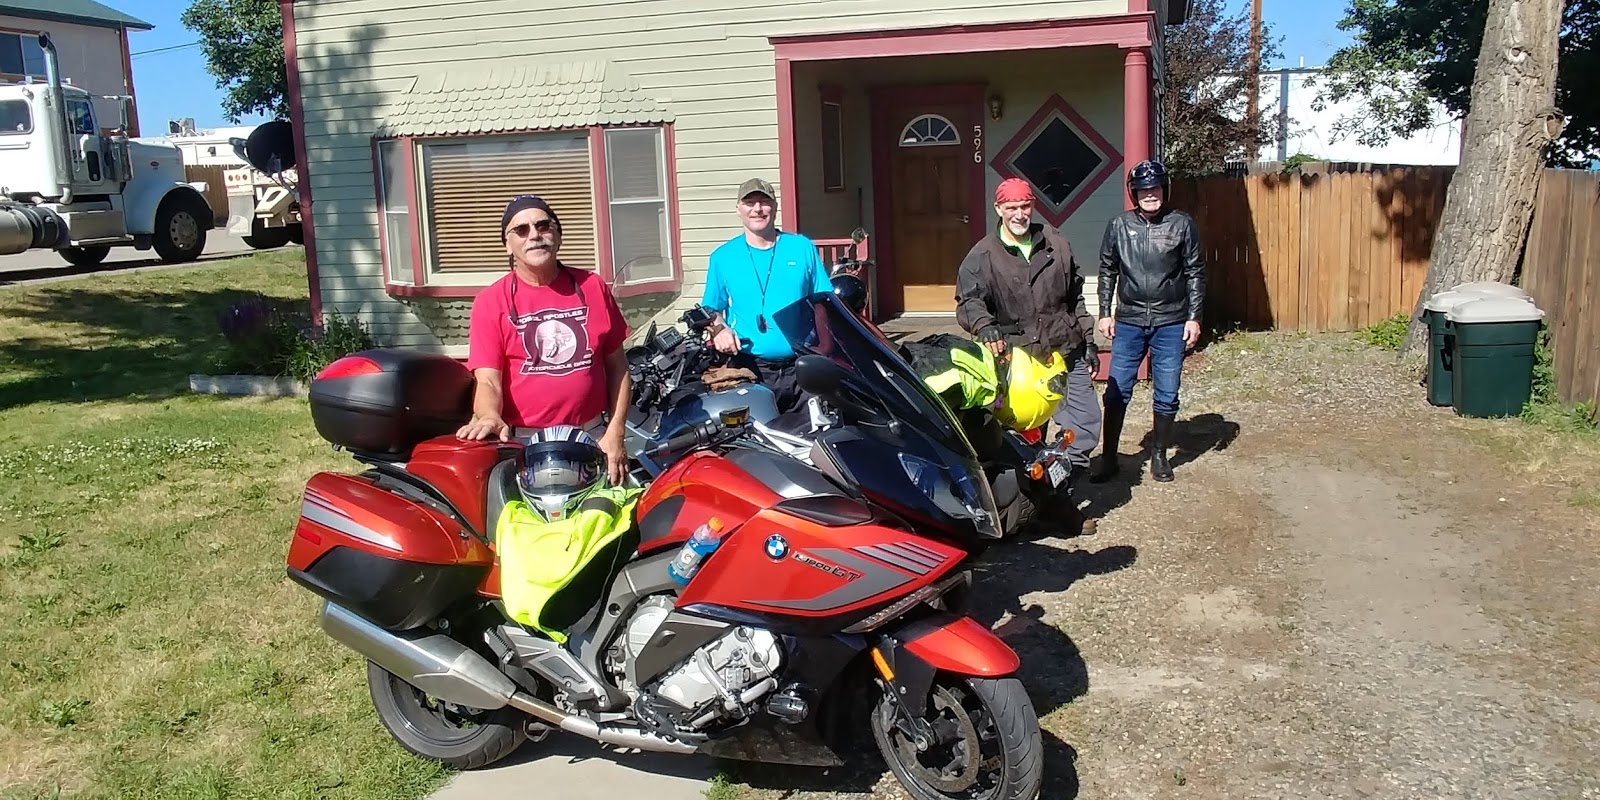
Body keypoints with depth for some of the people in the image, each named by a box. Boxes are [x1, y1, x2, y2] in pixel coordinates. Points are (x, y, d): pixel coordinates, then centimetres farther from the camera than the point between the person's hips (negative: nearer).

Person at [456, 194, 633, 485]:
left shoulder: (592, 287, 6)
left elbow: (616, 365, 8)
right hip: (523, 442, -2)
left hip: (592, 437, 2)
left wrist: (615, 434, 0)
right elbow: (488, 380, -8)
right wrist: (489, 417, -30)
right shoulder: (490, 302, -1)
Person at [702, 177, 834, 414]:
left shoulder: (802, 248, 7)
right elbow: (712, 309, 11)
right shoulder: (723, 257, 8)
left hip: (802, 367, 1)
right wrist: (719, 329, -11)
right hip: (750, 368, -1)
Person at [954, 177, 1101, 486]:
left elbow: (1075, 298, 16)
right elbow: (969, 300, -18)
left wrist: (1088, 343, 14)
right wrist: (983, 324, -40)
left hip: (1067, 352, 4)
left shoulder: (1056, 244, 9)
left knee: (1086, 423, 4)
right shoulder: (983, 256, -3)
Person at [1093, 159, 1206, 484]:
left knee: (1167, 396, 6)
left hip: (1171, 324, -1)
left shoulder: (1181, 224, 0)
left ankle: (1159, 455, 22)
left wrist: (1194, 317, -1)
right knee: (1116, 393, 1)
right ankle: (1108, 457, 12)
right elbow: (1107, 271, 10)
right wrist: (1105, 314, 6)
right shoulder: (1119, 225, 3)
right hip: (1128, 323, 1)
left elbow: (1195, 273, 3)